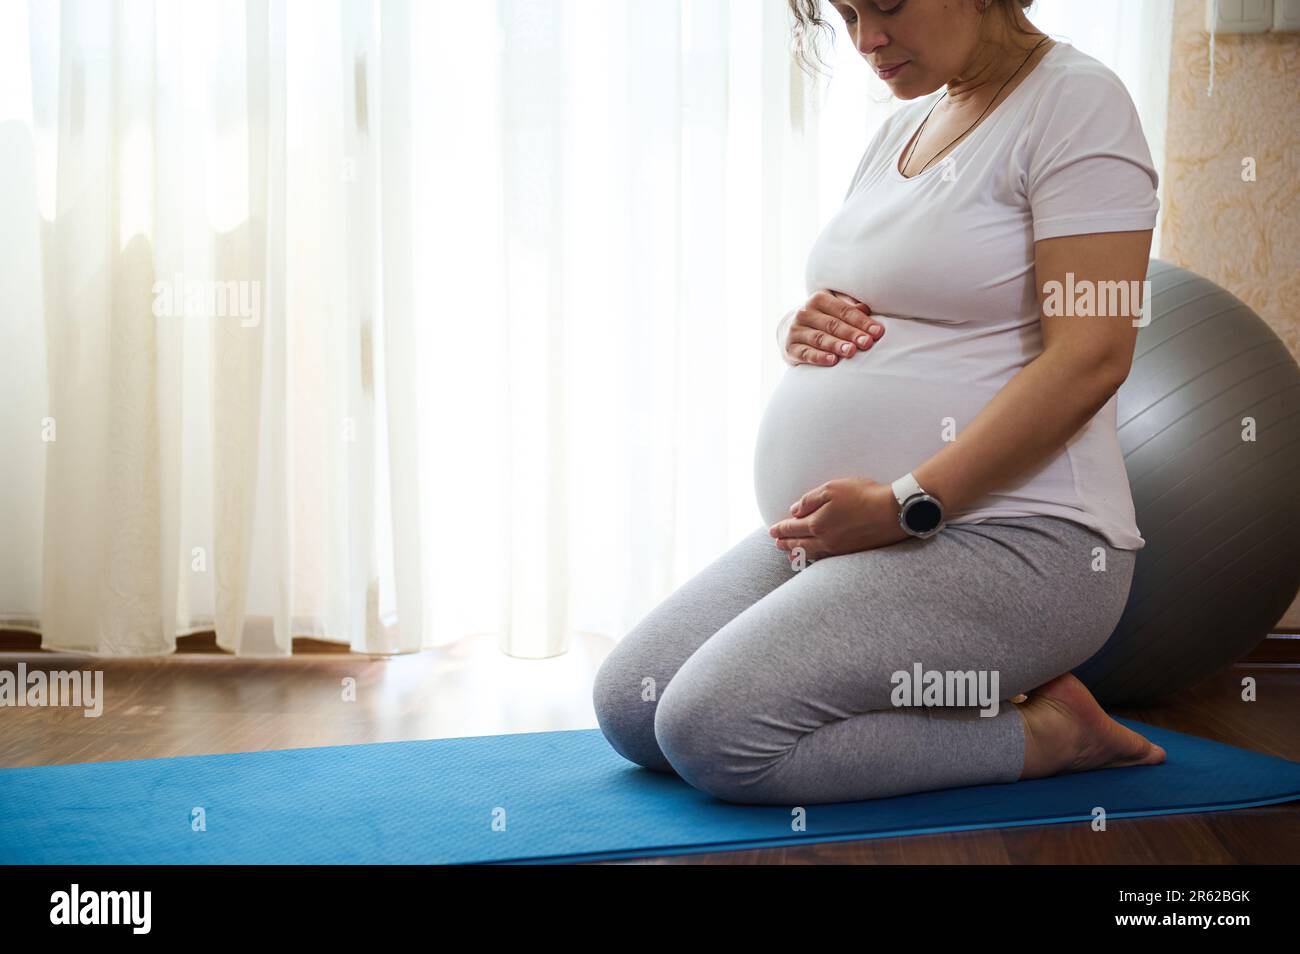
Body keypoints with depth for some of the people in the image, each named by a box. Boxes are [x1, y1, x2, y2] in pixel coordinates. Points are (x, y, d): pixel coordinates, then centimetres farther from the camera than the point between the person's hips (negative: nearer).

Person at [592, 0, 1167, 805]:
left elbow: (1090, 358, -19)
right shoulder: (902, 129, 18)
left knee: (715, 732, -22)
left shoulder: (1075, 101, -8)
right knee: (630, 709, 1)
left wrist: (906, 503, -22)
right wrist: (811, 331, 1)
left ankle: (1042, 732, -5)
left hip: (1002, 537, -9)